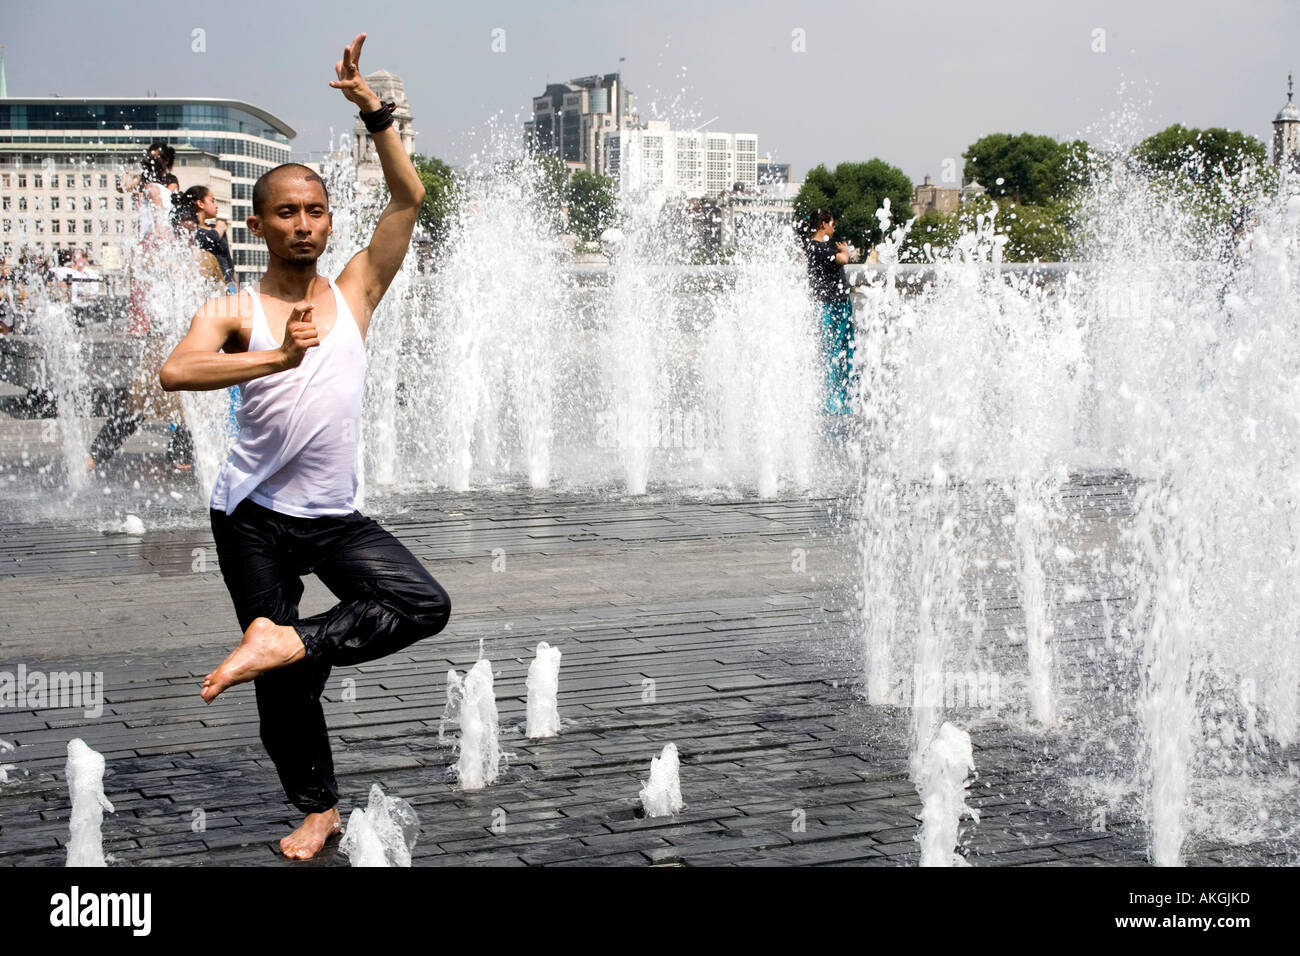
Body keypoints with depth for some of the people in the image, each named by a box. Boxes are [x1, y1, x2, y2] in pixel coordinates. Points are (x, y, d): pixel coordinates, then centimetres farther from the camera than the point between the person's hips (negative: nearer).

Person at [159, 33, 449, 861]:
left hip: (336, 515, 3)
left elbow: (409, 199, -7)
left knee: (424, 605, -19)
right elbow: (175, 372, -26)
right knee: (288, 680, 4)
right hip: (255, 515, -2)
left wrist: (374, 111, -18)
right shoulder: (234, 312, -5)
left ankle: (284, 641, -12)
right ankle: (318, 808, 24)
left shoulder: (355, 292, 3)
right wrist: (277, 357, -39)